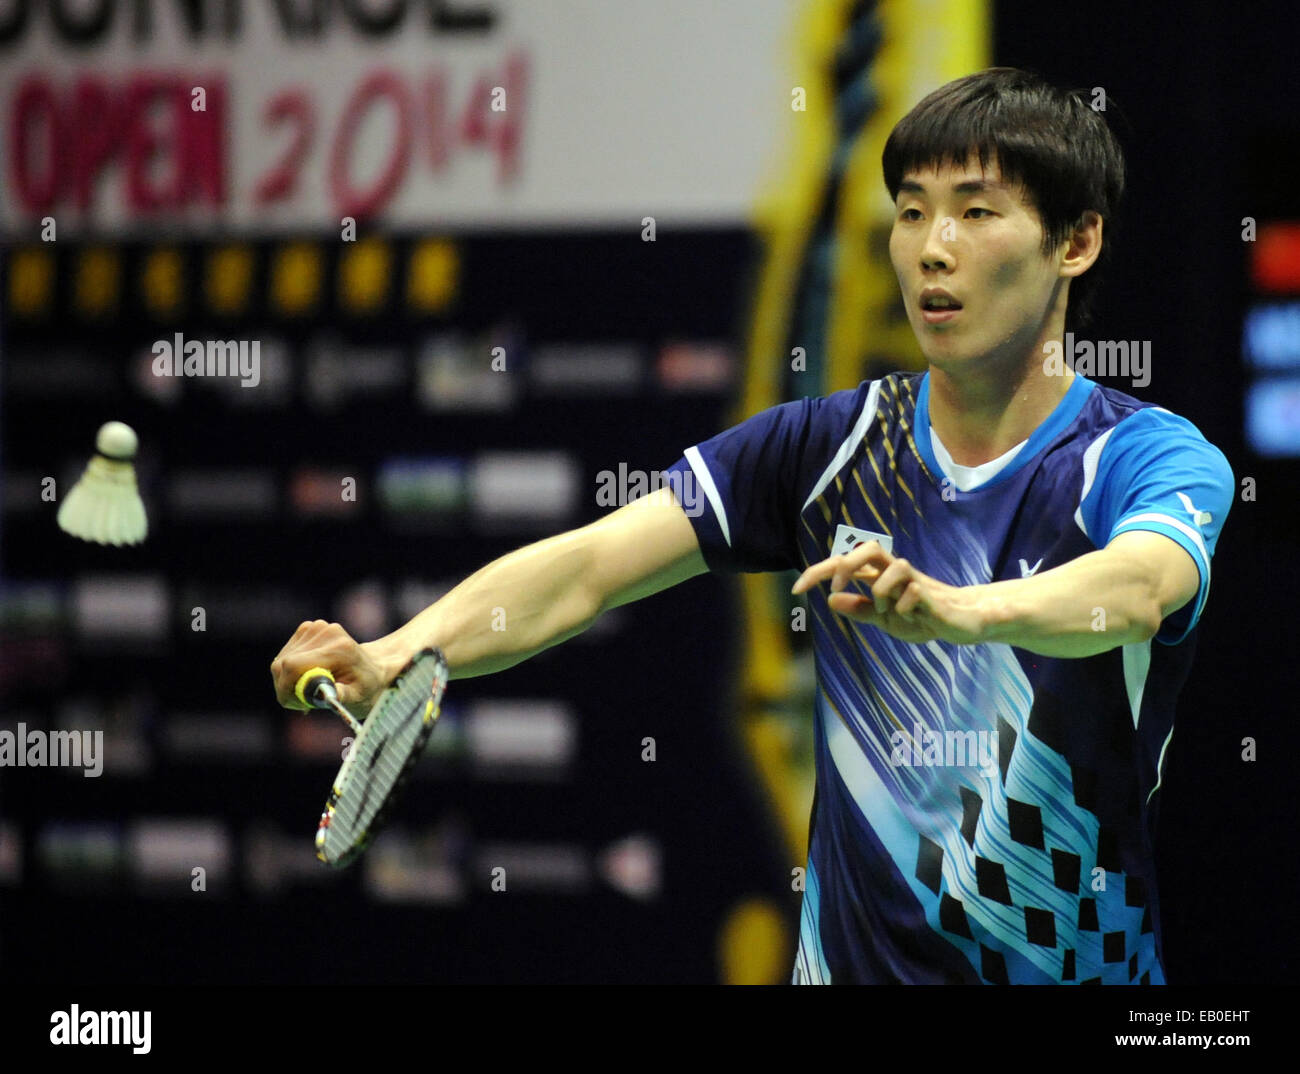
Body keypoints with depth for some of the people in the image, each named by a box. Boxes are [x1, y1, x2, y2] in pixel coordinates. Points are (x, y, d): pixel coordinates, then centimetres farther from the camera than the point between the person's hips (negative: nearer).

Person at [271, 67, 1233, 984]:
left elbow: (1134, 589, -35)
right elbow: (585, 566, -9)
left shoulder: (1155, 459, -11)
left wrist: (955, 607, -55)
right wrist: (392, 657, -26)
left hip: (1076, 965, -3)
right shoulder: (829, 446, 0)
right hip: (851, 960, 3)